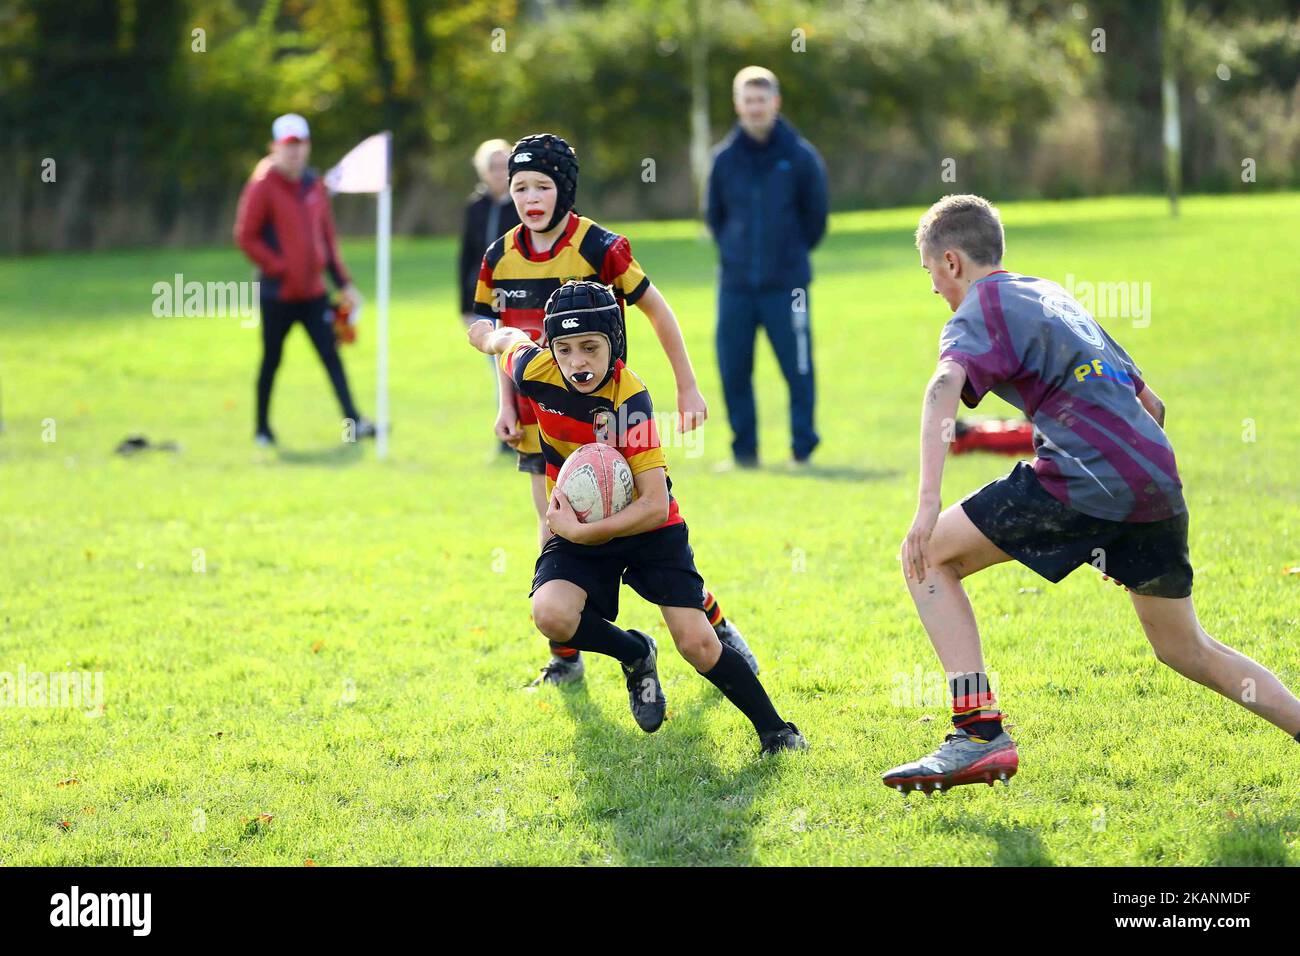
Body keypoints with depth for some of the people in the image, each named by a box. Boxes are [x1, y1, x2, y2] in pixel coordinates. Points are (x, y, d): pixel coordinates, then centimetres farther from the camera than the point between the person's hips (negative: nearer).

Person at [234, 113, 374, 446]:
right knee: (272, 360, 5)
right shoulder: (262, 186, -8)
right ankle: (262, 428, 17)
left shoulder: (313, 184, 11)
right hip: (278, 291, -5)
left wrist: (343, 283, 13)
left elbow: (327, 236, 16)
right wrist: (278, 267, -16)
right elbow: (245, 236, -11)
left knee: (331, 355, -3)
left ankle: (354, 422, -9)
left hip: (313, 292, 5)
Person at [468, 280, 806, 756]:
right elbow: (513, 338, 8)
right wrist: (490, 333, 30)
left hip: (648, 528, -3)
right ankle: (635, 655, 3)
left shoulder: (628, 399, -29)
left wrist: (582, 533, -33)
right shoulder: (536, 370, -18)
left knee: (698, 645, -13)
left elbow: (655, 506, -30)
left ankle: (774, 730, 8)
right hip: (577, 525, 3)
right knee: (551, 614, -27)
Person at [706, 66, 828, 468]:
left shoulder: (800, 156, -2)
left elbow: (815, 216, 7)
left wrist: (793, 254, 7)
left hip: (785, 284, -3)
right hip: (735, 284, 3)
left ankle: (803, 447, 5)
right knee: (733, 370, 3)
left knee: (798, 367, -5)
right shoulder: (724, 159, 5)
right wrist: (733, 251, 10)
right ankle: (744, 448, 14)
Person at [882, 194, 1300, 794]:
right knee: (1185, 649, 23)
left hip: (1086, 481, -8)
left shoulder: (981, 310, 4)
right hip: (1158, 483, 8)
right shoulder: (1055, 296, 28)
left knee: (930, 557, 2)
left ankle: (980, 734, -8)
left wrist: (928, 505, -28)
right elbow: (1150, 402, 31)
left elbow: (945, 387, -19)